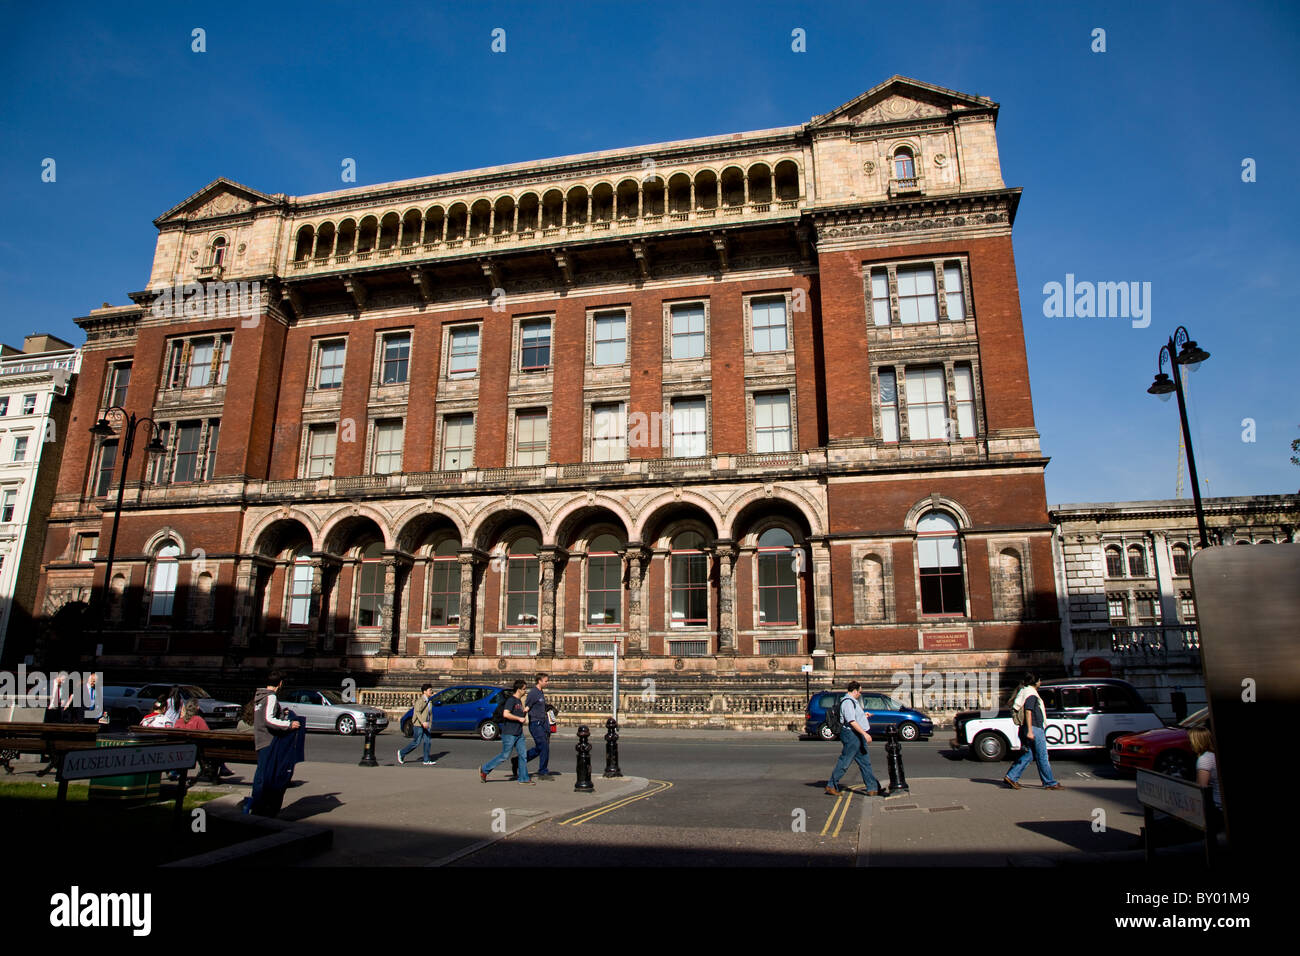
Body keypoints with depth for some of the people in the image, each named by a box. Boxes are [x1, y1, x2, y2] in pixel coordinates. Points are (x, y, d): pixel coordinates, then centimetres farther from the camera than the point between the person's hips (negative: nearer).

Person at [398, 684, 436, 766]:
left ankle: (426, 760, 5)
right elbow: (417, 712, -23)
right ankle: (401, 753, 15)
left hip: (426, 725, 8)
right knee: (416, 743, -3)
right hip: (418, 725, -8)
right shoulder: (420, 701, -12)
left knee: (427, 741, 1)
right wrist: (422, 722, -33)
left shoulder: (429, 702, 13)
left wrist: (430, 724, 20)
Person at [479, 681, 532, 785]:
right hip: (509, 733, -8)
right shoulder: (511, 700, -14)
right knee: (504, 755, 0)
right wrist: (519, 718, -20)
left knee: (523, 755, 4)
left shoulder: (519, 701, 14)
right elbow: (506, 714, -26)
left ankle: (524, 779, 10)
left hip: (519, 733, 8)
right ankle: (484, 770, 16)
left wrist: (525, 712, 7)